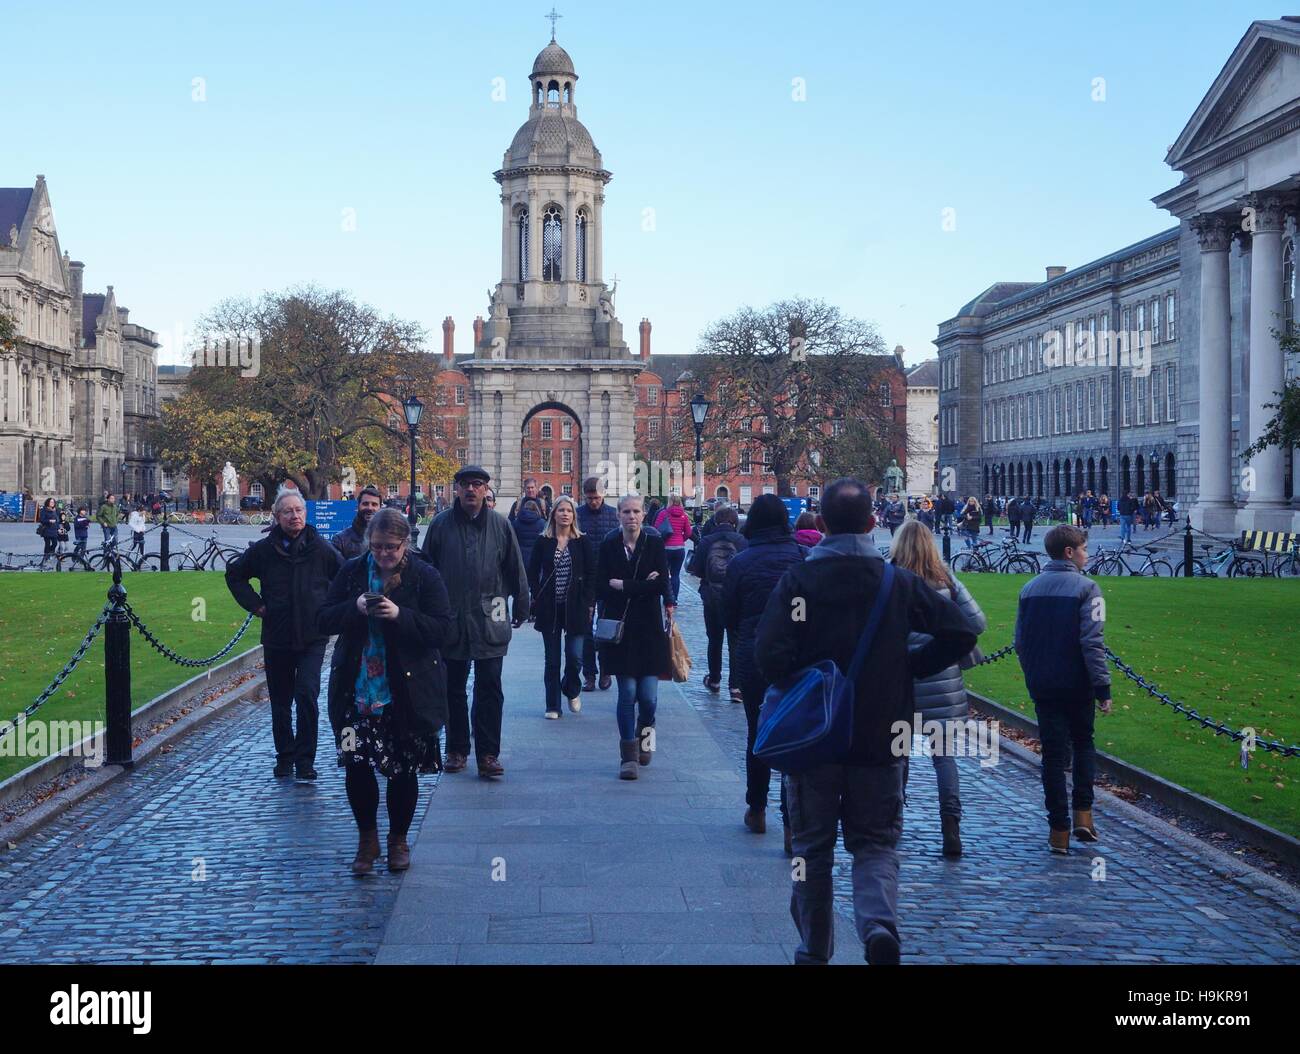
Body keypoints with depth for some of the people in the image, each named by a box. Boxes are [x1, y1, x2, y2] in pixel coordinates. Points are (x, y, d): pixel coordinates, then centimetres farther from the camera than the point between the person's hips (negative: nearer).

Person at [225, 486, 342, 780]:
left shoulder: (320, 548, -2)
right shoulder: (264, 549, 0)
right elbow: (234, 574, 15)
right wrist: (255, 605, 6)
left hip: (313, 637, -2)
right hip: (277, 637, 2)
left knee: (307, 694, -14)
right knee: (280, 702, 10)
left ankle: (305, 760, -6)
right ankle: (285, 757, 24)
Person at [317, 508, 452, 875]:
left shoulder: (425, 576, -4)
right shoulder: (351, 572, 3)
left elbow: (441, 628, -10)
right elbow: (323, 621, 1)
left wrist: (400, 615, -23)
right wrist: (355, 608, -18)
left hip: (407, 694, -2)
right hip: (356, 690, 2)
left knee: (403, 770, 6)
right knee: (355, 765, -2)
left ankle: (398, 840, 26)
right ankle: (367, 839, 18)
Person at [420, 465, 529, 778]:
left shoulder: (500, 525, 3)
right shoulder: (441, 524, 2)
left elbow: (516, 569, 8)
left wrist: (521, 608, 10)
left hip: (489, 621, -1)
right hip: (451, 620, 1)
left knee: (489, 690, -1)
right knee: (454, 689, 11)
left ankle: (488, 753, 4)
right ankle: (457, 749, 22)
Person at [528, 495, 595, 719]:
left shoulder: (582, 542, 2)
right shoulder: (543, 542, 3)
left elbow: (591, 574, 2)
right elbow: (532, 573, 4)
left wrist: (589, 603, -4)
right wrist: (538, 599, -5)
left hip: (575, 606, 0)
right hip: (550, 608, 1)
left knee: (575, 656, -5)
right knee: (552, 660, 5)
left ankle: (572, 691, 24)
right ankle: (552, 705, 13)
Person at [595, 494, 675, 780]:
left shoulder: (654, 543, 1)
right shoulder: (609, 546, 4)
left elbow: (661, 584, -10)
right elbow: (601, 588, -3)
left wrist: (621, 585, -9)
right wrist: (642, 587, -10)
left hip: (649, 627, 0)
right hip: (619, 627, 0)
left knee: (648, 694, -4)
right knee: (627, 692, -3)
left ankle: (645, 728, 30)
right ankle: (628, 756, 6)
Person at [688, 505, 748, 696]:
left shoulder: (706, 542, -5)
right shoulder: (742, 541, -8)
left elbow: (695, 570, -6)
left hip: (711, 599, 2)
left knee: (715, 640, 18)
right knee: (736, 641, 3)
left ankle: (714, 680, 28)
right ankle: (736, 685, -4)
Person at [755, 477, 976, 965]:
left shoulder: (796, 580, -8)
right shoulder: (900, 582, -3)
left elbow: (769, 653, -19)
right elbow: (959, 633, -8)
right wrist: (909, 668, 4)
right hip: (880, 740, 1)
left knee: (813, 847, 14)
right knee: (876, 843, 11)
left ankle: (815, 949, 20)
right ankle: (880, 922, -16)